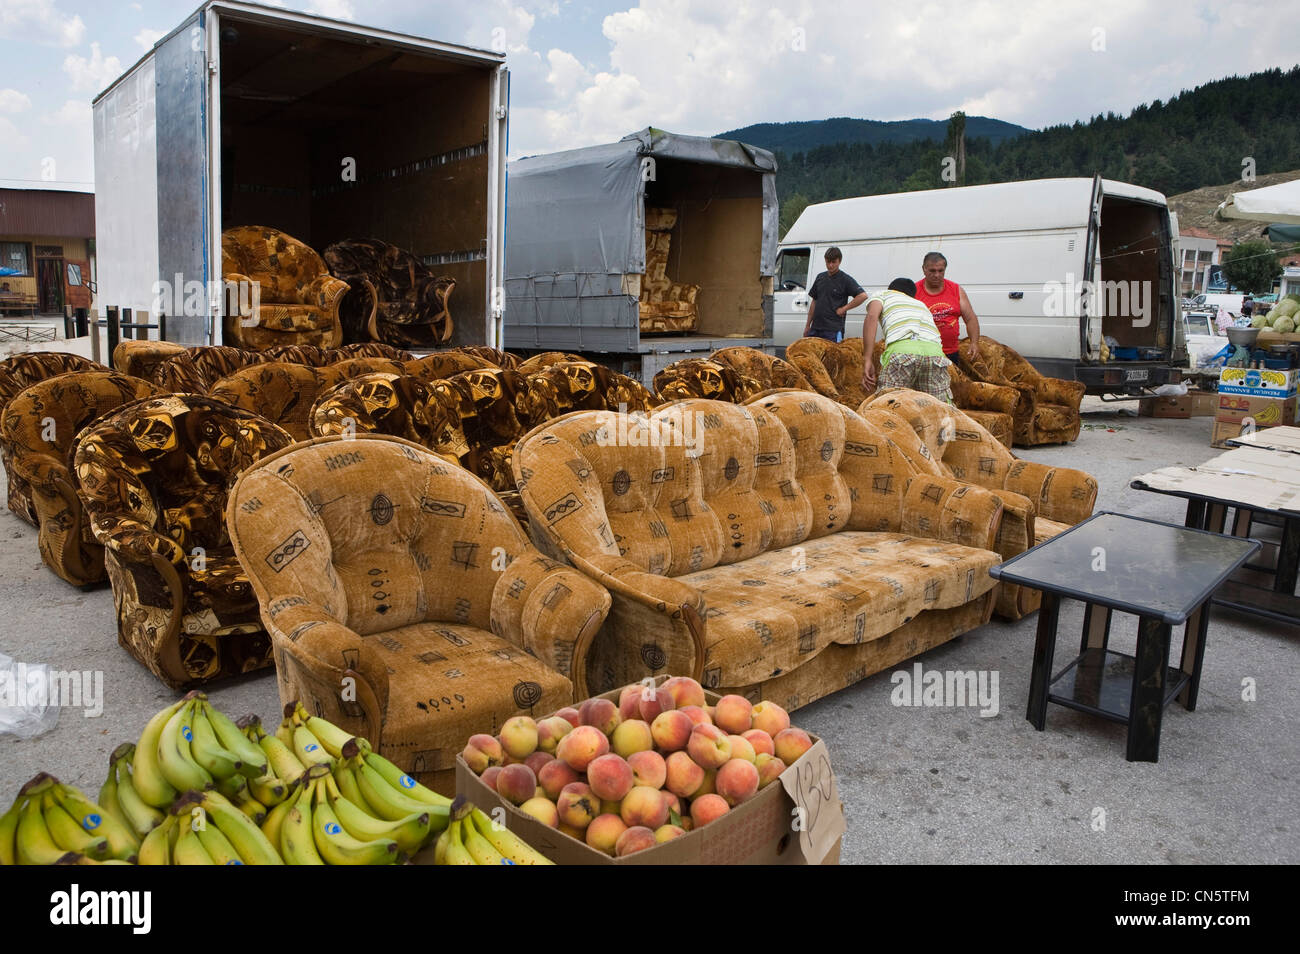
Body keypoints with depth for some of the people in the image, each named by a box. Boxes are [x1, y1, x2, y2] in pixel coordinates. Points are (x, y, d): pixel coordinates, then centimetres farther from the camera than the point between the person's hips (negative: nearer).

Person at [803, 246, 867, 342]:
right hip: (815, 327, 6)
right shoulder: (820, 277, 14)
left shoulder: (845, 279, -4)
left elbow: (863, 296, -15)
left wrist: (844, 308, -12)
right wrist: (807, 325, 15)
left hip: (833, 330, -6)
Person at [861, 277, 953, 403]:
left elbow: (872, 316, 6)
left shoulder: (881, 295, 29)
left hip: (902, 350, -4)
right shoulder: (921, 304, 42)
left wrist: (867, 360, -1)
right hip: (934, 349, 4)